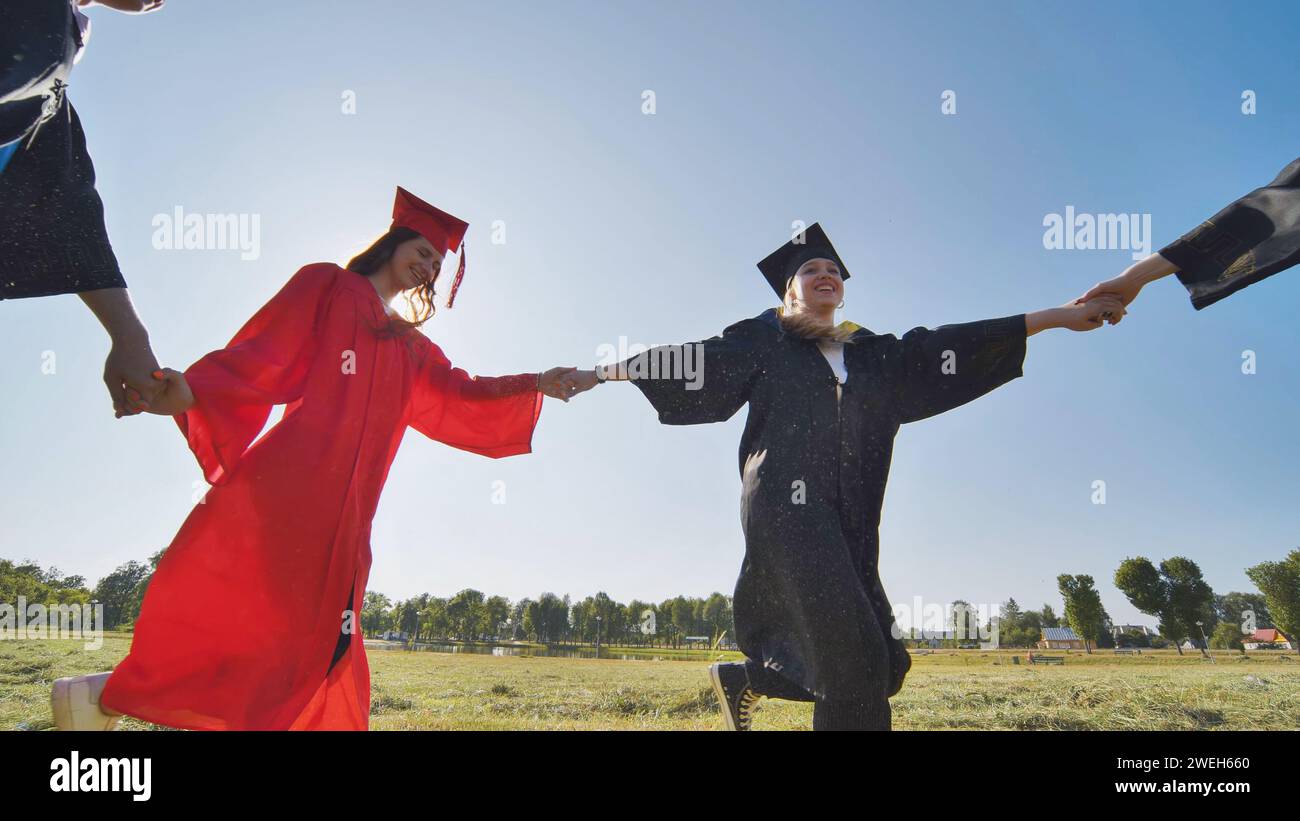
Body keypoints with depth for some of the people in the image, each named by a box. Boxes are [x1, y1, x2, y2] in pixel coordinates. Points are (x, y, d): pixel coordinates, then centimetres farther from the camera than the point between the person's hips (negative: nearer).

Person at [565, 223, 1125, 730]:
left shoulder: (874, 356, 22)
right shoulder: (762, 341, 12)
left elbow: (951, 348, 17)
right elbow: (687, 358, 10)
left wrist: (1060, 316, 12)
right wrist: (597, 374, 5)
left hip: (848, 521, 6)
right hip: (785, 504, -6)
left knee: (883, 664, 2)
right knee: (856, 658, -17)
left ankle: (744, 681, 22)